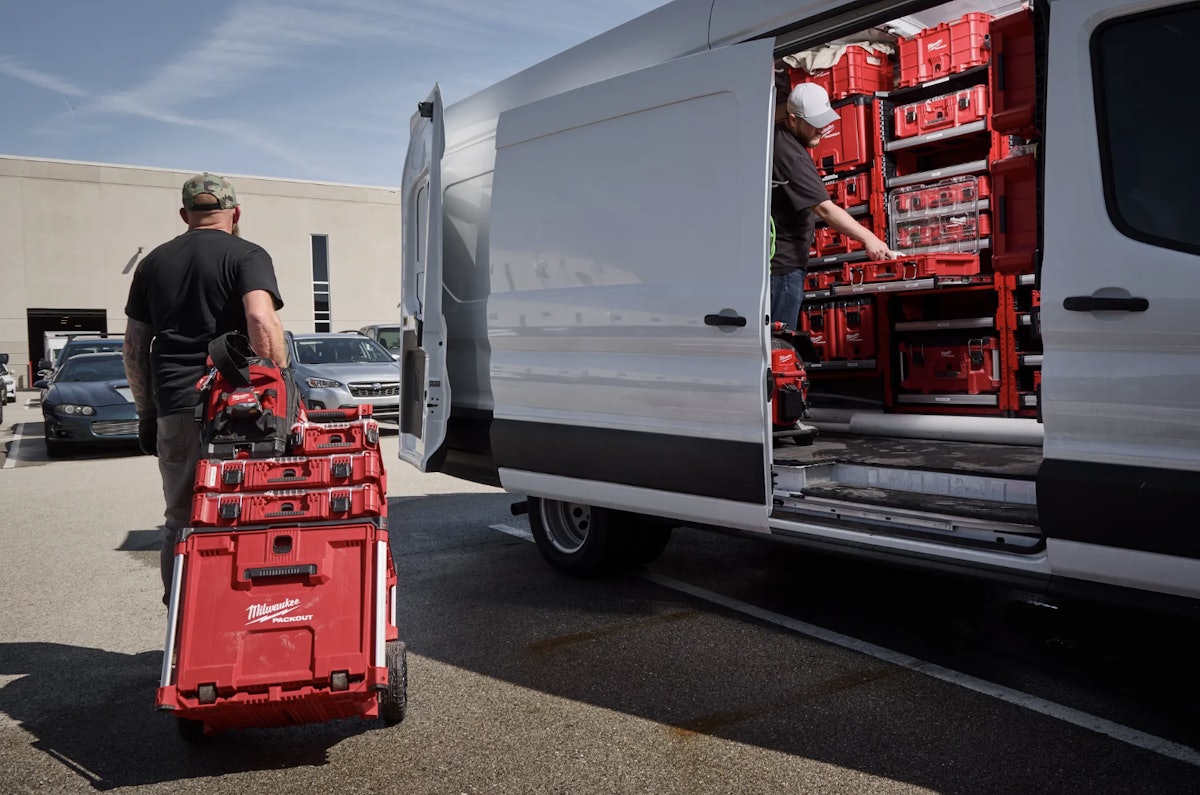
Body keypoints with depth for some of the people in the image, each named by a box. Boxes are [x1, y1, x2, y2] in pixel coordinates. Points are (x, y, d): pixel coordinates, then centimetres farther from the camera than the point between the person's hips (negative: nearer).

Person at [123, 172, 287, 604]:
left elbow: (134, 347, 16)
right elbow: (261, 320, -18)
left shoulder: (154, 262, 16)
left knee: (179, 524, 12)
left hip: (174, 411, 4)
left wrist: (147, 412, 22)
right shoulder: (247, 255, 1)